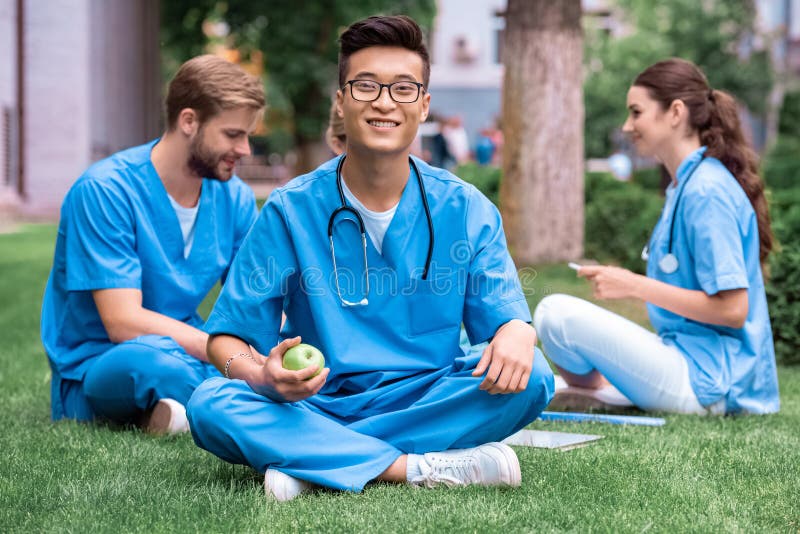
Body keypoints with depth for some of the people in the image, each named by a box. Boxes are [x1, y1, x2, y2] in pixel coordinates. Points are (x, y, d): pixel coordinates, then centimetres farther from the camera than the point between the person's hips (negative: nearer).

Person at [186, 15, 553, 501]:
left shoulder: (465, 210, 3)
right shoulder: (291, 211, 0)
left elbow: (507, 315, 2)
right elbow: (227, 337, -2)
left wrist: (517, 334, -25)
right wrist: (264, 376, -26)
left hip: (425, 403, 1)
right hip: (316, 403, -1)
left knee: (530, 379, -26)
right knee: (210, 404, -28)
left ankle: (311, 463, -26)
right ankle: (423, 469, -30)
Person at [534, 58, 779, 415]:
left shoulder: (706, 192, -17)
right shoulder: (684, 185, 14)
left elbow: (732, 309, -22)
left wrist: (636, 286, -16)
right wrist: (623, 280, 9)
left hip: (706, 382, -11)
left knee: (556, 313, -20)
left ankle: (594, 392, 5)